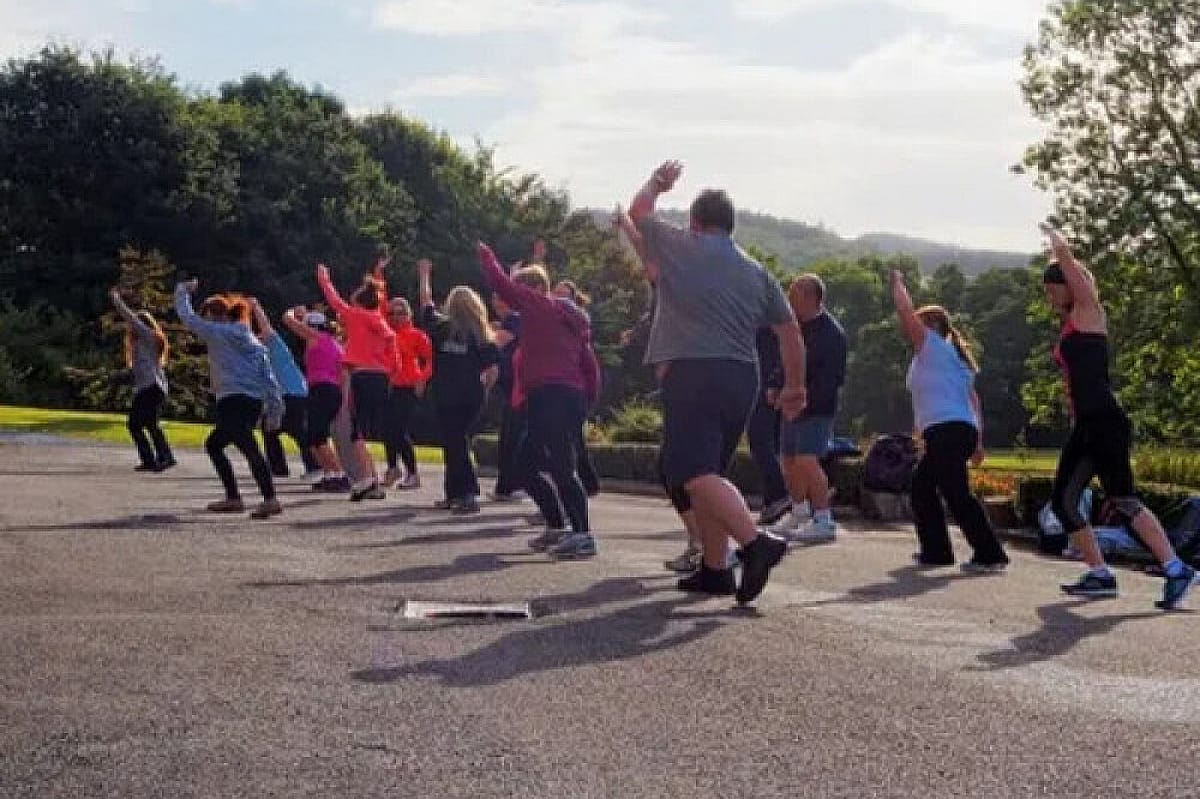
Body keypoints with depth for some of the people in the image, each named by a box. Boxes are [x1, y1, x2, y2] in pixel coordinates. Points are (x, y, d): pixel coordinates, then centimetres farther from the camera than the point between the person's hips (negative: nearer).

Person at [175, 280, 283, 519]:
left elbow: (188, 318, 7)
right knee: (213, 444, 23)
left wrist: (182, 291, 24)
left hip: (233, 400, -8)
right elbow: (268, 377, 16)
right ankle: (232, 499, 21)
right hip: (255, 402, 8)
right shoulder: (253, 340, 22)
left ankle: (270, 499, -36)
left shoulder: (218, 332, 4)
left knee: (249, 448, -21)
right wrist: (275, 410, 14)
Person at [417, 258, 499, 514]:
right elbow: (493, 369, -4)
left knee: (454, 444, 1)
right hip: (473, 396, 2)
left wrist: (424, 275, 28)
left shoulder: (441, 327, -2)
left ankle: (469, 494, -12)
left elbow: (426, 303, 14)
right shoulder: (482, 336, -1)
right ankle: (455, 494, 21)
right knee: (459, 441, 16)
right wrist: (482, 390, 13)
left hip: (446, 395, -2)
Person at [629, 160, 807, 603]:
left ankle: (757, 542, -31)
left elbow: (637, 210, 21)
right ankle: (715, 569, 14)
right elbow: (790, 330, 15)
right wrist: (795, 387, 24)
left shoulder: (679, 247, 4)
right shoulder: (757, 271, 15)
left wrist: (658, 181, 40)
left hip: (691, 372, -6)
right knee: (708, 472, 16)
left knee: (695, 472, -14)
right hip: (743, 378, 6)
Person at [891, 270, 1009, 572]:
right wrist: (978, 442, 20)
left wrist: (897, 281, 12)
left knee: (957, 493, -14)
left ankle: (990, 555, -19)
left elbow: (904, 310, -5)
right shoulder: (953, 355, 25)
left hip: (946, 431, -10)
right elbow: (973, 399, 21)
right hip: (964, 430, 10)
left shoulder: (933, 345, 0)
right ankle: (936, 550, 20)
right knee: (921, 485, 20)